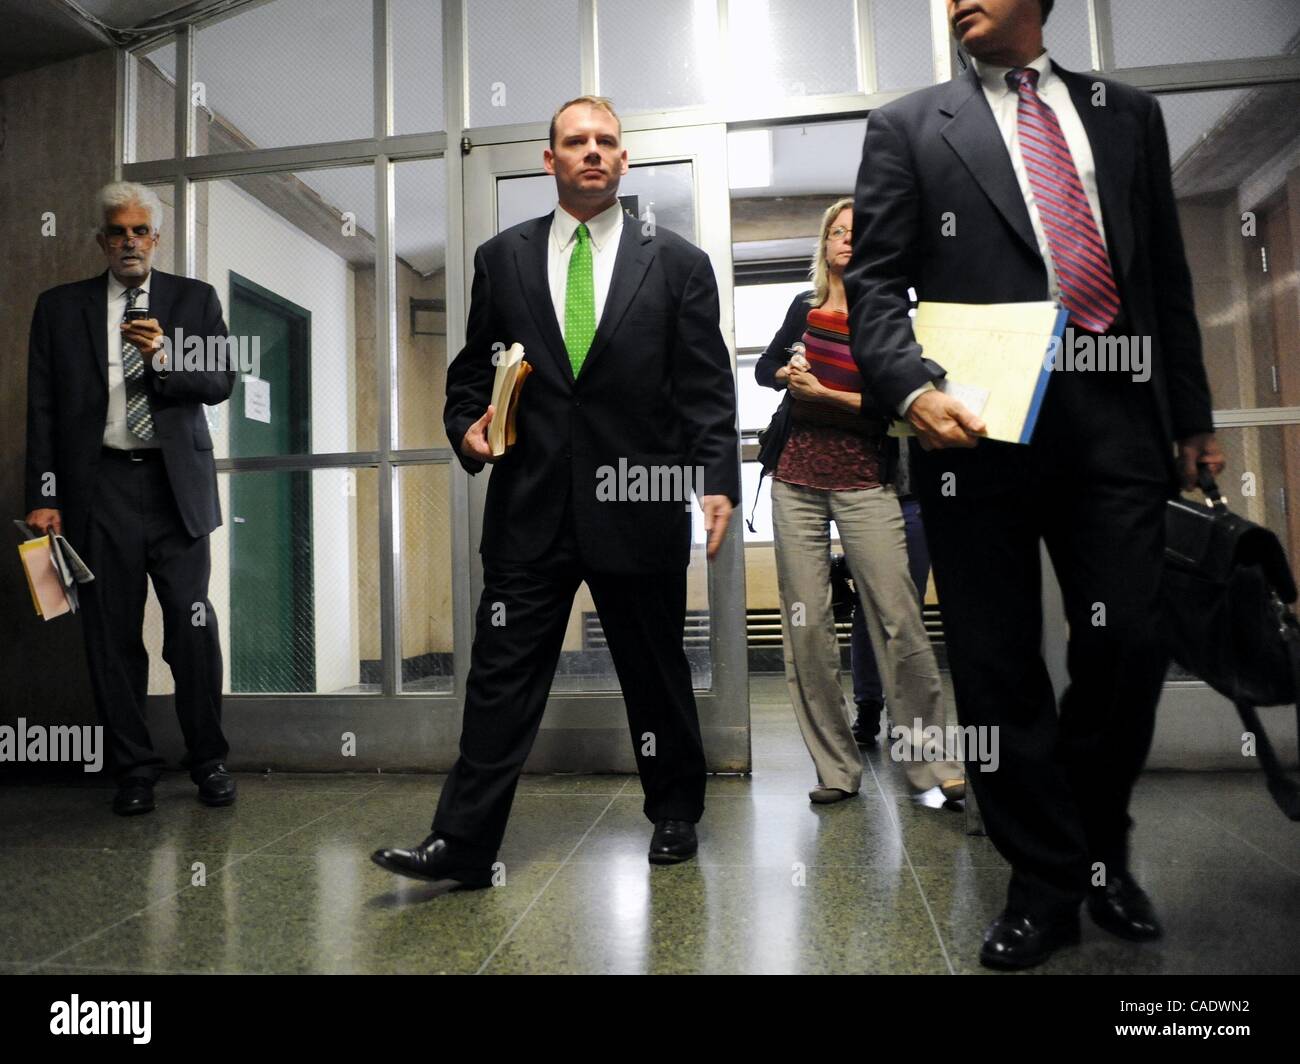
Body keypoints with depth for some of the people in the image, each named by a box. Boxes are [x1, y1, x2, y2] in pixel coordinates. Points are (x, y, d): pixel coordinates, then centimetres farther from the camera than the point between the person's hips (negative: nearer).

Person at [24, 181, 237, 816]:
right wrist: (44, 497, 0)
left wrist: (164, 357, -15)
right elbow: (43, 408, 7)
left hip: (176, 484, -1)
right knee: (112, 634, 4)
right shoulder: (60, 308, 12)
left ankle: (208, 760, 12)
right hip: (99, 487, 1)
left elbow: (221, 382, 3)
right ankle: (134, 770, 16)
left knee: (193, 628, -3)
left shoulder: (194, 299, 11)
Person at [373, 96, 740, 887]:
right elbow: (474, 367, 16)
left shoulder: (677, 262, 7)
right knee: (501, 675, 1)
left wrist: (718, 480, -10)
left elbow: (707, 389, 1)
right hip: (530, 505, 1)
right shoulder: (502, 258, 12)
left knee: (657, 673, 12)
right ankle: (464, 845, 12)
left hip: (640, 504, -1)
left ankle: (676, 814, 33)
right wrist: (466, 424, -4)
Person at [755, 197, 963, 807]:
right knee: (805, 625, 0)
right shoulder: (806, 308, 14)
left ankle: (930, 763, 7)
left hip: (863, 481, -3)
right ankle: (836, 769, 10)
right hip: (797, 479, 3)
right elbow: (763, 367, 24)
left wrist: (822, 391, -13)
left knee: (898, 620, -9)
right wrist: (788, 373, 3)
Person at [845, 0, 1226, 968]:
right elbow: (874, 278, 2)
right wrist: (916, 386, -16)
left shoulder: (1127, 112, 20)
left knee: (1128, 645, 0)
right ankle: (1047, 881, 20)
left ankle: (1102, 852, 27)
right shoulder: (910, 125, 12)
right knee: (999, 668, 1)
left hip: (1115, 416, 2)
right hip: (981, 421, -2)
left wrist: (1193, 414, 15)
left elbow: (1168, 274, 19)